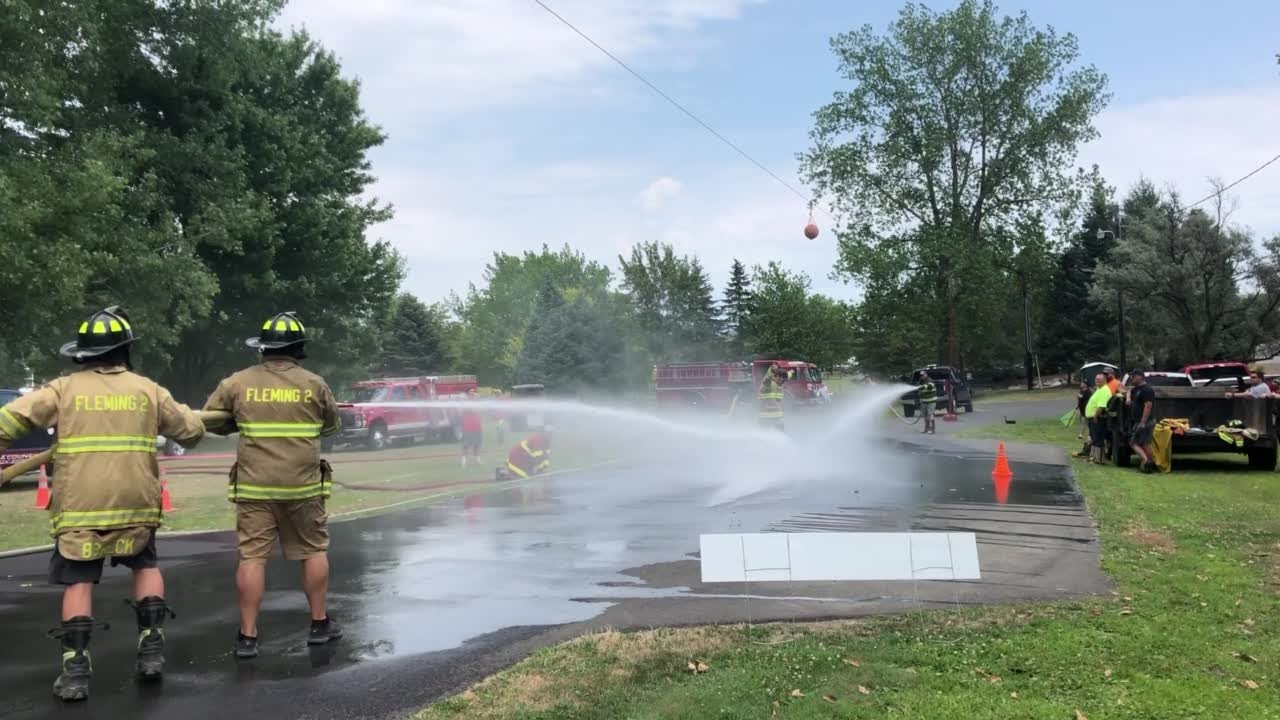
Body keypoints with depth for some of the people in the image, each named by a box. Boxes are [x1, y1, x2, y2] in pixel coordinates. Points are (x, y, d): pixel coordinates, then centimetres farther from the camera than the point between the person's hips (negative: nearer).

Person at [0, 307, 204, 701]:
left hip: (79, 505, -1)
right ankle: (151, 646, 14)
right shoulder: (147, 389, 5)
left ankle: (76, 668, 4)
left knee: (78, 581, 9)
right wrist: (178, 418, 34)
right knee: (145, 565, 21)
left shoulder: (64, 388, 2)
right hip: (135, 501, 1)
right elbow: (192, 430, 13)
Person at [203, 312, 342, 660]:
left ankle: (247, 636, 5)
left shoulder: (237, 383, -1)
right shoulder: (314, 384, -1)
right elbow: (331, 425, 11)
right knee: (313, 551, 14)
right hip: (302, 484, 0)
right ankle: (320, 624, 22)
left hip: (254, 485, 0)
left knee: (252, 556, 3)